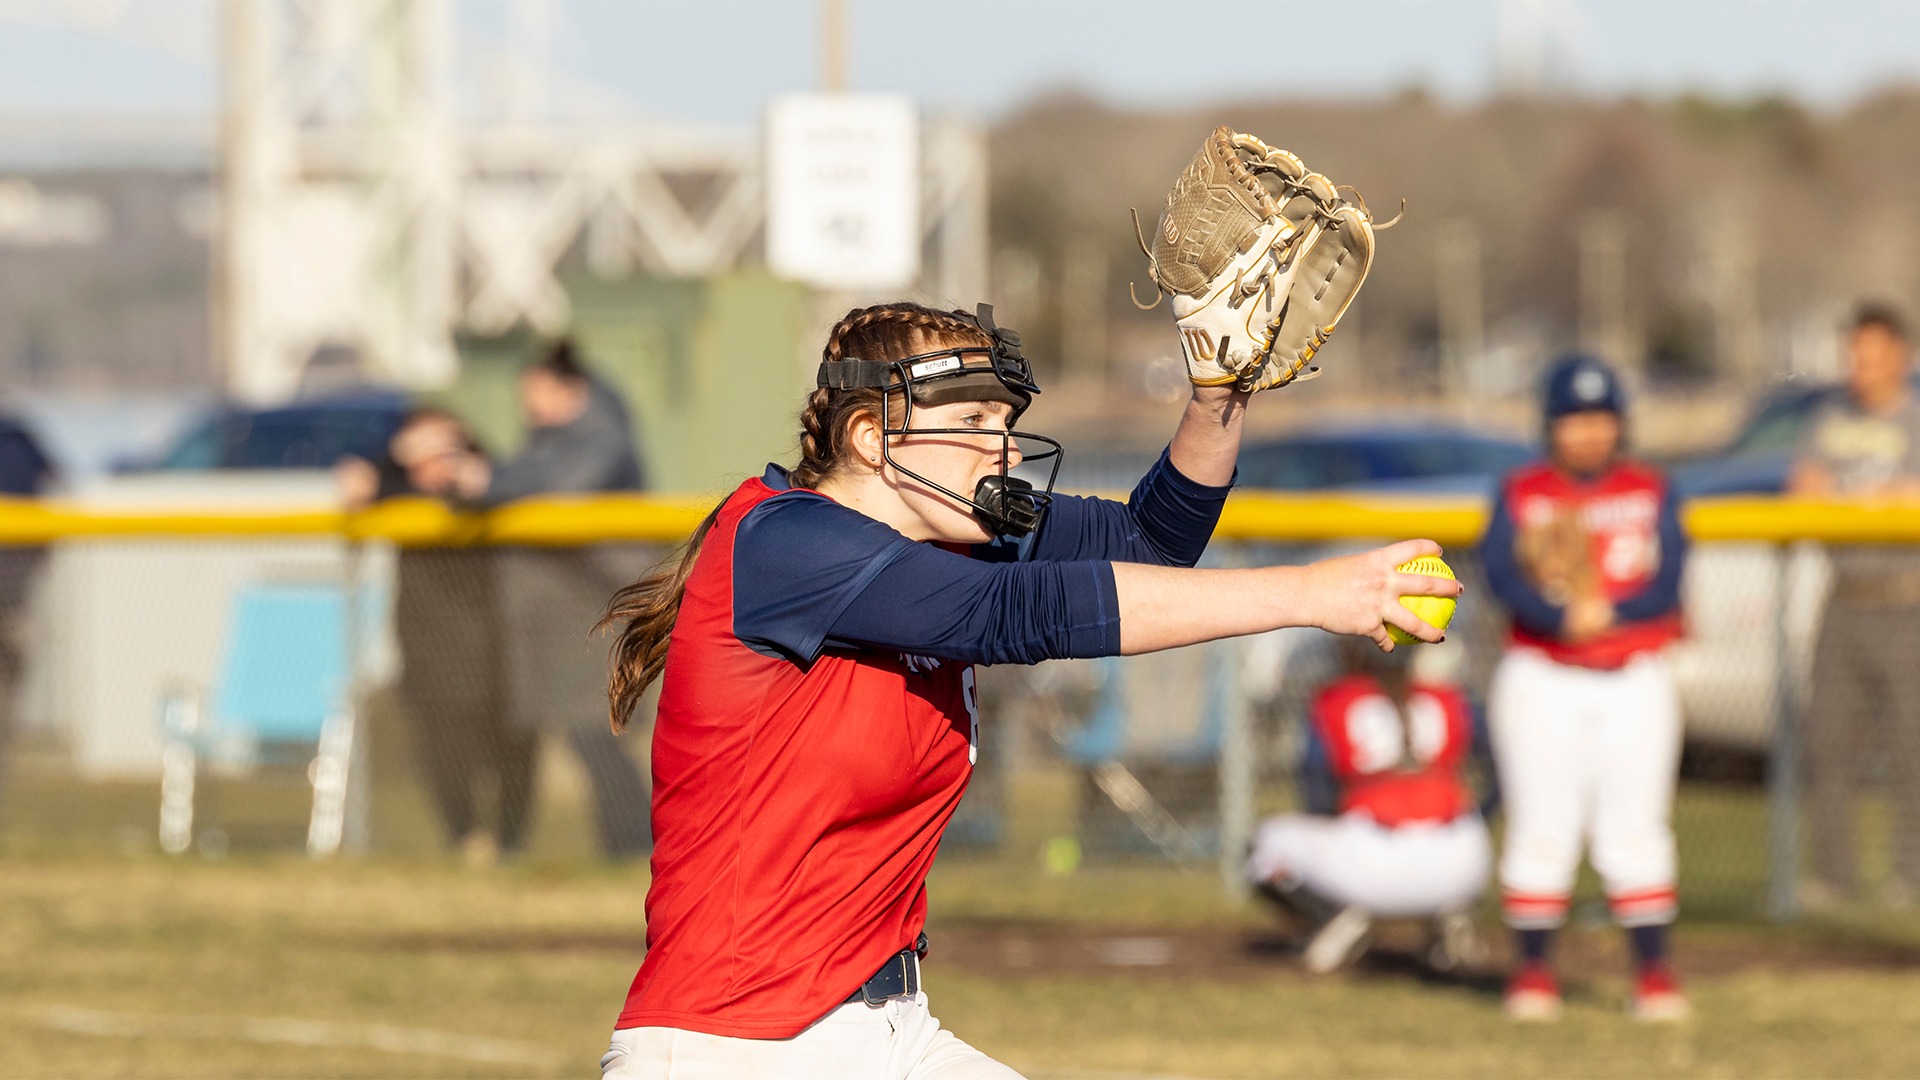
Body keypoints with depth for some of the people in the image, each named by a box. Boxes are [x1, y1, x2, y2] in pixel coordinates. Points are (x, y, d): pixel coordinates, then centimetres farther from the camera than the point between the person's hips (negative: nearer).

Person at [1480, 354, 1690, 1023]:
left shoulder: (1650, 492, 7)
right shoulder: (1520, 494, 5)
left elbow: (1667, 583, -4)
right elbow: (1502, 573, -10)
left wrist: (1607, 613, -20)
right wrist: (1561, 617, -25)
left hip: (1634, 682, 1)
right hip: (1541, 678, 0)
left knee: (1637, 830, -2)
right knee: (1541, 829, -2)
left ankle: (1653, 969, 1)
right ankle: (1533, 969, 7)